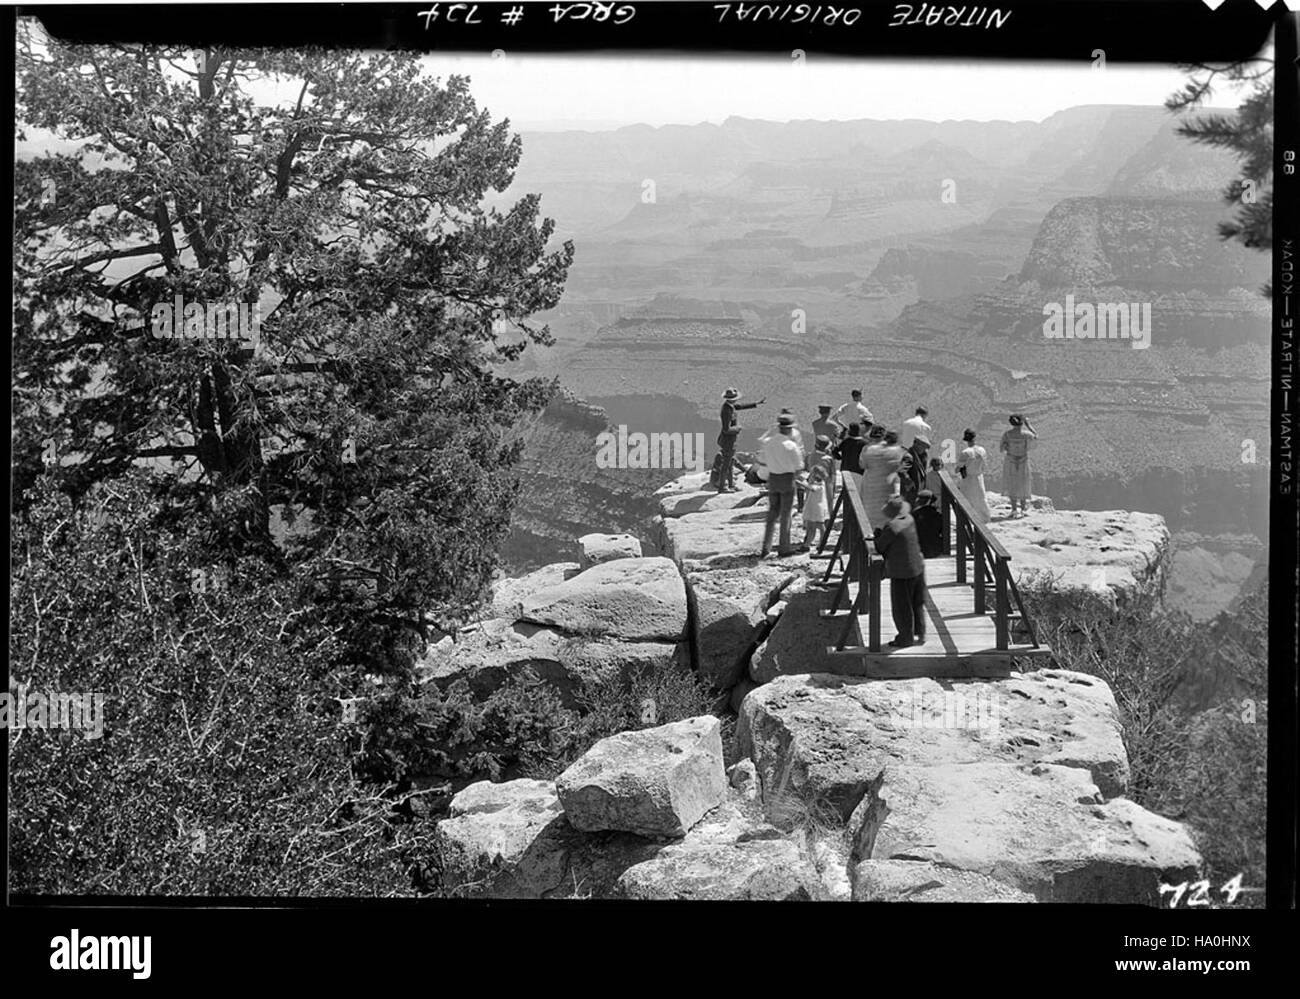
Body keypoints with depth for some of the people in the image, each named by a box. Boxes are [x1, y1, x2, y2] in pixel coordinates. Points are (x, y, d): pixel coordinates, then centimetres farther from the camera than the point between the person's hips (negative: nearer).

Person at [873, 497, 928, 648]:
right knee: (917, 604, 20)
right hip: (918, 567, 7)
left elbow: (880, 547, -13)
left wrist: (878, 531, 4)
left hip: (901, 573, -7)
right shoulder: (910, 520, -2)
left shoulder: (891, 528, -23)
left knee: (902, 607, 7)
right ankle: (920, 634, 29)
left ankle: (906, 638, 15)